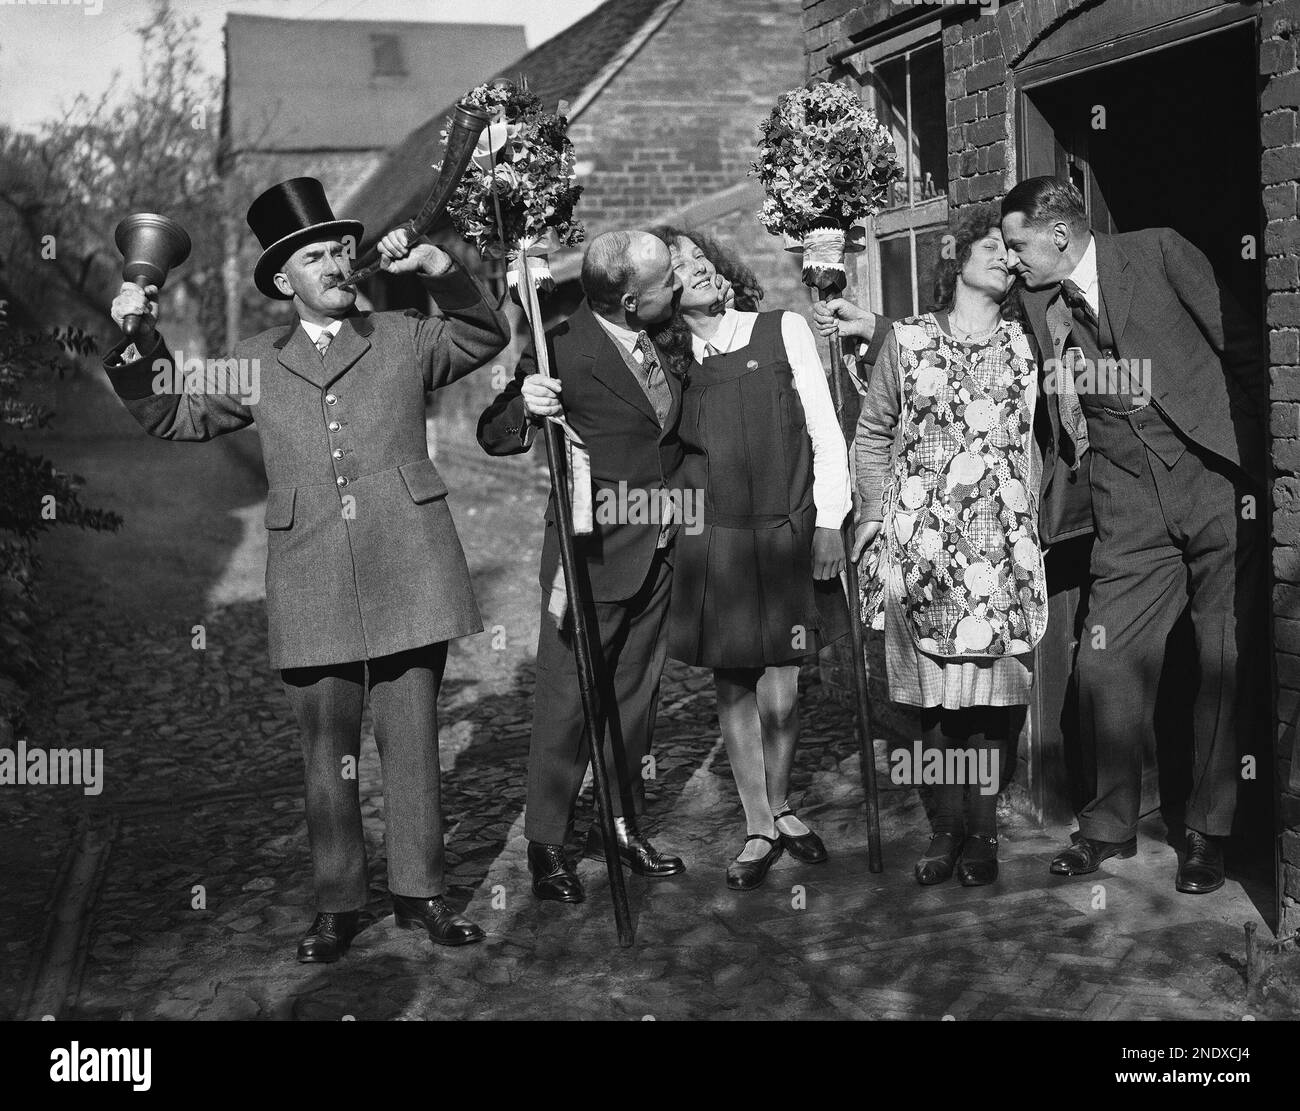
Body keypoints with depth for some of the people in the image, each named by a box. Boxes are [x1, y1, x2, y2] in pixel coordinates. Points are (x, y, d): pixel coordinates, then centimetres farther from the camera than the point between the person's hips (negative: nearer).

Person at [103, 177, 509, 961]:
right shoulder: (258, 365, 15)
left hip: (406, 577, -1)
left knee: (412, 741, 3)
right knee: (327, 752, 5)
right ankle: (338, 904, 15)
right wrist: (140, 341, 4)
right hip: (313, 590, 1)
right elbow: (172, 415, 19)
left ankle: (421, 892, 13)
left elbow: (488, 335, 6)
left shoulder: (404, 341, 13)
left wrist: (434, 266, -6)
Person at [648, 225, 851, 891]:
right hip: (711, 543, 1)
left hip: (789, 537, 0)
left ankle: (779, 807, 26)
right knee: (733, 689, 4)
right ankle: (758, 830, 19)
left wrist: (828, 522, -1)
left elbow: (825, 430, 5)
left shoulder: (783, 330, 6)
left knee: (779, 695, -1)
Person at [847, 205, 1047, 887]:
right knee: (934, 688, -1)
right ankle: (947, 827, 11)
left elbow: (1042, 439, 10)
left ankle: (983, 830, 6)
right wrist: (873, 508, 2)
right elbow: (873, 430, 12)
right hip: (920, 534, 0)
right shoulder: (908, 339, 9)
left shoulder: (1027, 344, 10)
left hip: (1001, 536, 0)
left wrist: (1039, 520, 1)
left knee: (991, 684, -4)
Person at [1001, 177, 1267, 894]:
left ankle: (1208, 833, 16)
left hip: (1218, 487, -3)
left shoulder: (1158, 254, -4)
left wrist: (1259, 465, -5)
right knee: (1104, 667, -2)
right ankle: (1109, 826, 16)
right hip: (1131, 515, 3)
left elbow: (1243, 350, -1)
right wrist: (1055, 512, 6)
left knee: (1227, 667, 2)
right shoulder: (1037, 305, 7)